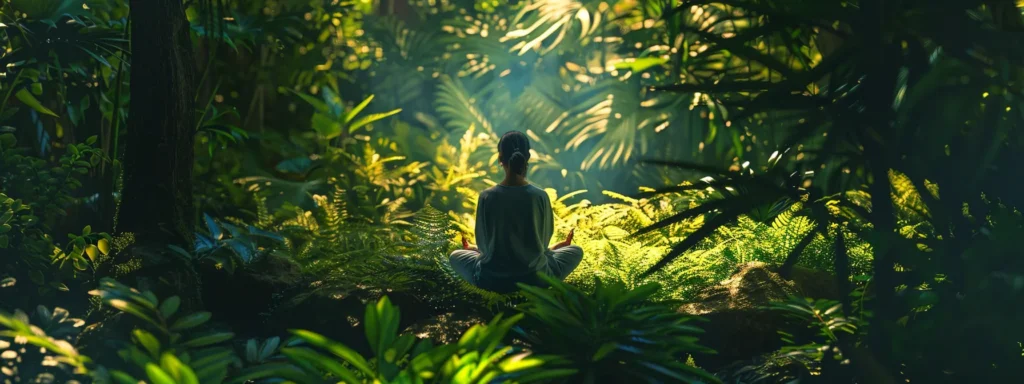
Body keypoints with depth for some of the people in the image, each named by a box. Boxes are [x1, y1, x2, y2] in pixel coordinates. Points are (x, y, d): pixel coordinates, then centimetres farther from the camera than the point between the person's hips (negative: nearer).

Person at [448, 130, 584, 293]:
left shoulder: (487, 197, -12)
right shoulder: (540, 196, -12)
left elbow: (484, 244, -1)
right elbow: (543, 242, 3)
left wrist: (472, 249, 25)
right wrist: (559, 246, 27)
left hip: (492, 279, 0)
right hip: (534, 278, 0)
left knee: (455, 256, 30)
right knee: (576, 251, 25)